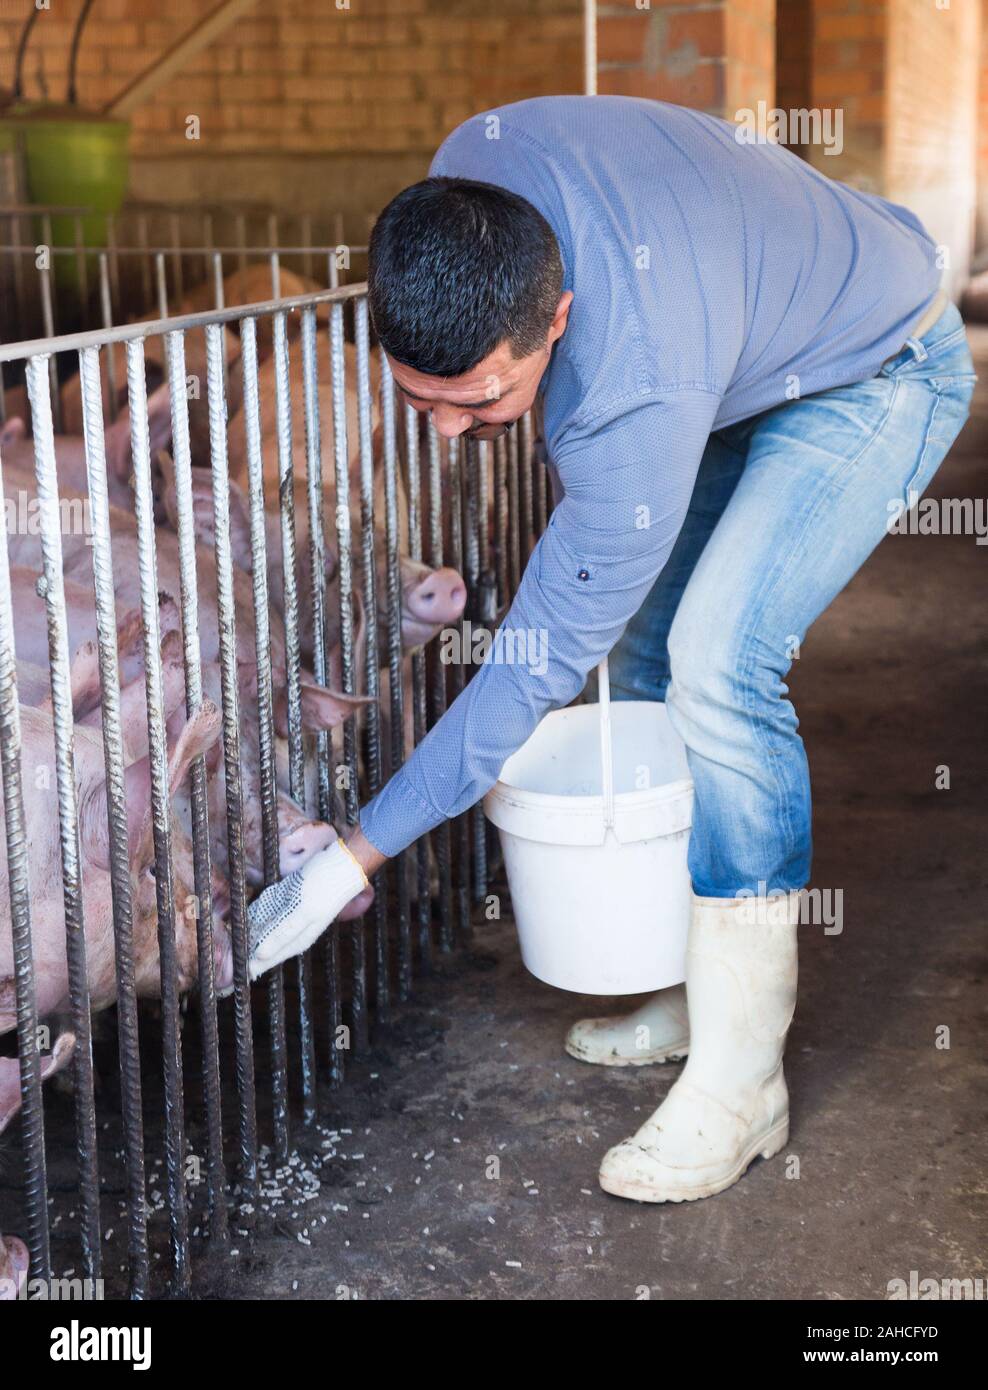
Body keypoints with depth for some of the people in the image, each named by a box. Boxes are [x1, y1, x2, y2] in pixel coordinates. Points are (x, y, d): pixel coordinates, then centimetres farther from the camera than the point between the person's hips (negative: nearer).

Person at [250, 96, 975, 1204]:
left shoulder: (641, 398, -43)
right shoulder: (471, 167, -25)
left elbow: (544, 659, -34)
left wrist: (362, 852, -29)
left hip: (877, 377, -9)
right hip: (754, 348, 9)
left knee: (718, 663, -24)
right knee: (643, 654, 4)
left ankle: (740, 1082, -16)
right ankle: (694, 991, 16)